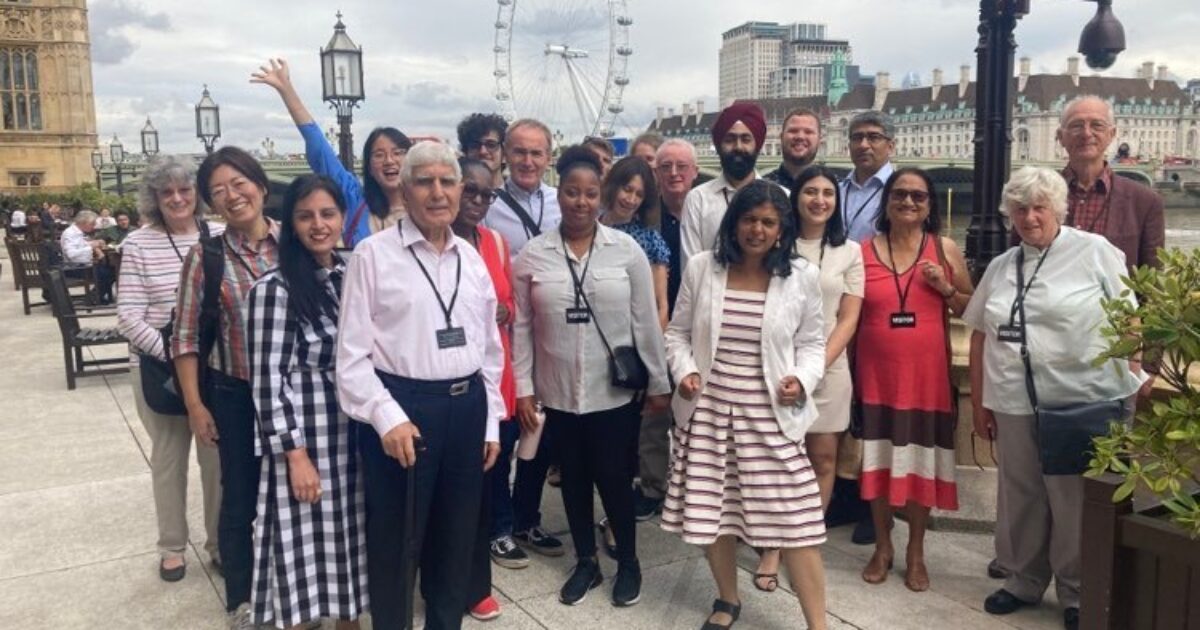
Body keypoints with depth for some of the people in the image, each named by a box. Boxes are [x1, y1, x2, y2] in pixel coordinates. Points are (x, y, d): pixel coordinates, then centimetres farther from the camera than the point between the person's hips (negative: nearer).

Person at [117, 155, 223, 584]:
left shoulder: (221, 237, -1)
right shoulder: (138, 244, -6)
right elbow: (129, 318, -9)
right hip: (158, 368, -1)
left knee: (217, 457, 10)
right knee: (168, 457, 12)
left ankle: (220, 542, 28)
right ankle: (172, 546, 29)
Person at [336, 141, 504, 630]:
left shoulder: (471, 258, 9)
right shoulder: (373, 254, -6)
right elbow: (353, 354, -7)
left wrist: (491, 420, 12)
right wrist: (387, 417, -16)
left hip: (467, 407, 5)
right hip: (401, 408, -5)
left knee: (457, 534, 18)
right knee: (393, 536, 9)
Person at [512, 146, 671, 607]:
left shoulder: (627, 249, -5)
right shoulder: (532, 255, -3)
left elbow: (646, 322, -2)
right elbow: (521, 327, 1)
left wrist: (658, 383, 0)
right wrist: (523, 388, -1)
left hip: (616, 392, -1)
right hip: (558, 393, 2)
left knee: (614, 479, 6)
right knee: (574, 479, 14)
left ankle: (628, 563, 28)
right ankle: (586, 562, 33)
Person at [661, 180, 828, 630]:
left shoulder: (802, 277, -1)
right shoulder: (701, 268, 0)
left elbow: (811, 343, 7)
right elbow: (677, 332, 7)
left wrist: (802, 380, -12)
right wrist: (684, 371, -10)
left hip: (771, 416, -1)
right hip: (708, 410, 2)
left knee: (795, 520, -1)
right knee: (711, 511, 12)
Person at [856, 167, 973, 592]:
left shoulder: (946, 250, 2)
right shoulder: (863, 251, 1)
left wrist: (945, 288, -12)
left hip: (926, 372, 0)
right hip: (877, 371, 0)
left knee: (921, 459, 6)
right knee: (878, 458, 7)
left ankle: (916, 552, 22)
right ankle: (882, 547, 24)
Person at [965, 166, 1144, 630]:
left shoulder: (1094, 251, 0)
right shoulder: (1000, 267, 12)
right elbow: (980, 337, 14)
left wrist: (1131, 389, -6)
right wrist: (979, 404, 12)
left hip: (1083, 402, -4)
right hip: (1014, 405, 4)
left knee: (1075, 500, 3)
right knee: (1021, 496, 12)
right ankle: (1023, 581, 30)